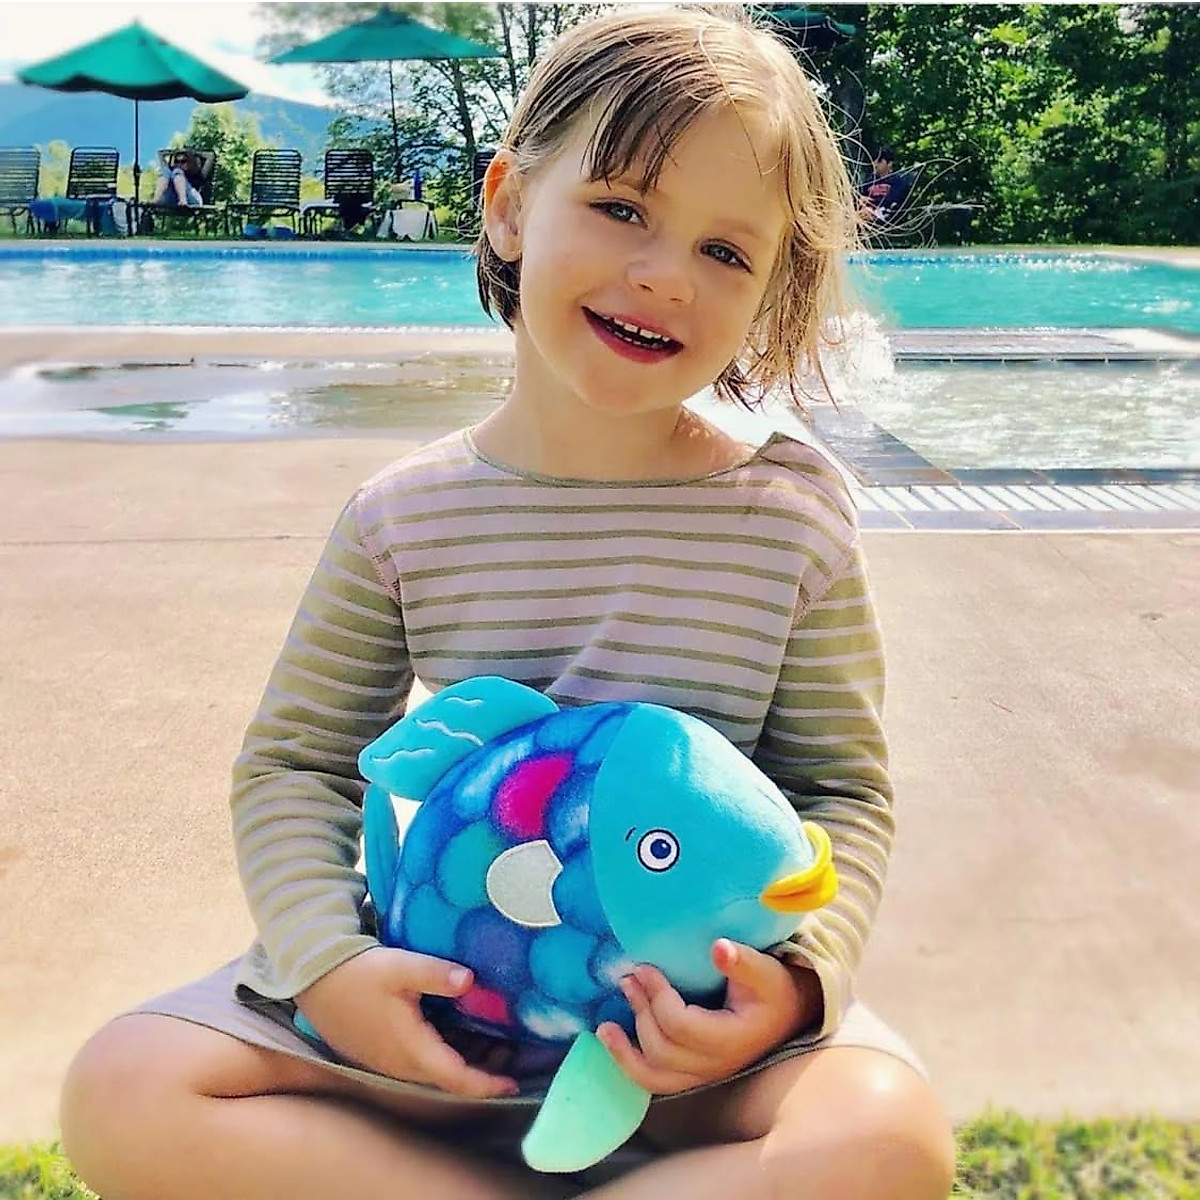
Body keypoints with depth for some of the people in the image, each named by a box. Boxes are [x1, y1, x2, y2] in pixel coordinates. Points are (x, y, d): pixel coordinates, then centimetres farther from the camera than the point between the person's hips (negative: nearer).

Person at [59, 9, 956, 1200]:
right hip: (435, 989, 1)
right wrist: (330, 964, -15)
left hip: (698, 1000, 0)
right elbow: (294, 763, 2)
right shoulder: (404, 516, -4)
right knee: (122, 1093, -17)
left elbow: (841, 790, -2)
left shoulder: (793, 511, -6)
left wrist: (798, 976, -20)